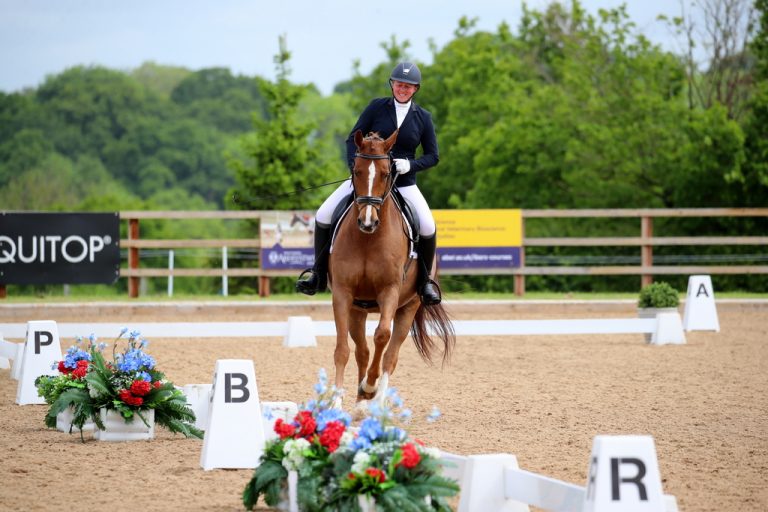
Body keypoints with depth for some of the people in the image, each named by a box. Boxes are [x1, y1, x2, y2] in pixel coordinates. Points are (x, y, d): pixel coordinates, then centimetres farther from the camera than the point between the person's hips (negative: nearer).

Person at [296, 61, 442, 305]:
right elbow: (353, 139, 0)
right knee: (324, 216, -11)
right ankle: (318, 275, 6)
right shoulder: (377, 107, 0)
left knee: (428, 228, -22)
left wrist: (411, 164, -15)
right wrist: (355, 166, -16)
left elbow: (432, 156, 4)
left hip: (403, 182, -1)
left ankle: (425, 280, 2)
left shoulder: (423, 118, 2)